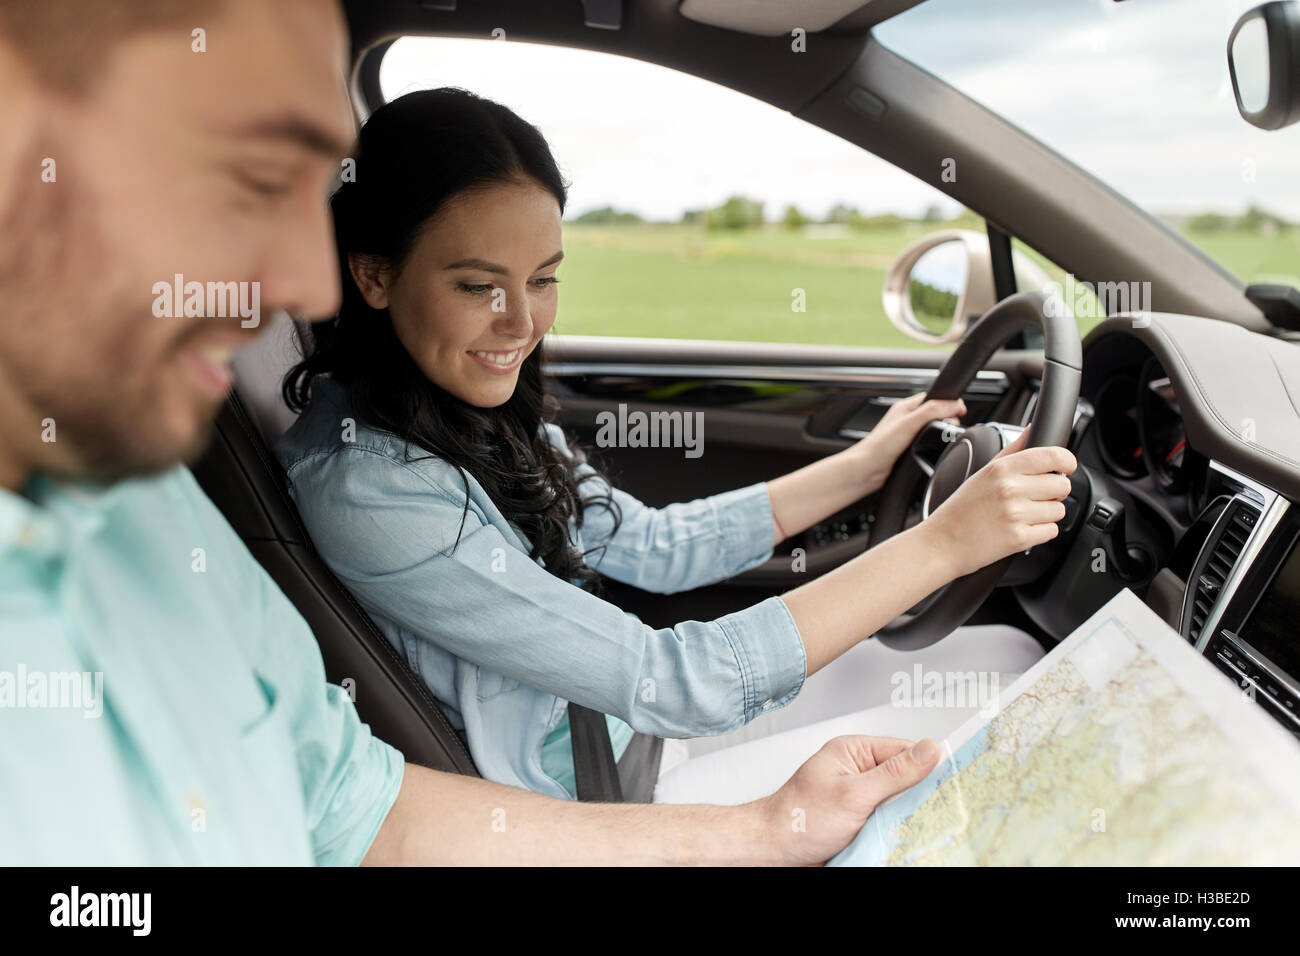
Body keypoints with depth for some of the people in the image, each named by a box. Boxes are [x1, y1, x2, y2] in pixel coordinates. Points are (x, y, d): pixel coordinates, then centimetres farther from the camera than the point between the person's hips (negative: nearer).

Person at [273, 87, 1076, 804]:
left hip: (628, 729, 8)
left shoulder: (482, 413, -2)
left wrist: (863, 467, 4)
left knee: (1008, 654, 5)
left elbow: (656, 548, 9)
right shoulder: (367, 491, -29)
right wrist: (943, 542, -28)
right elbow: (665, 684, -30)